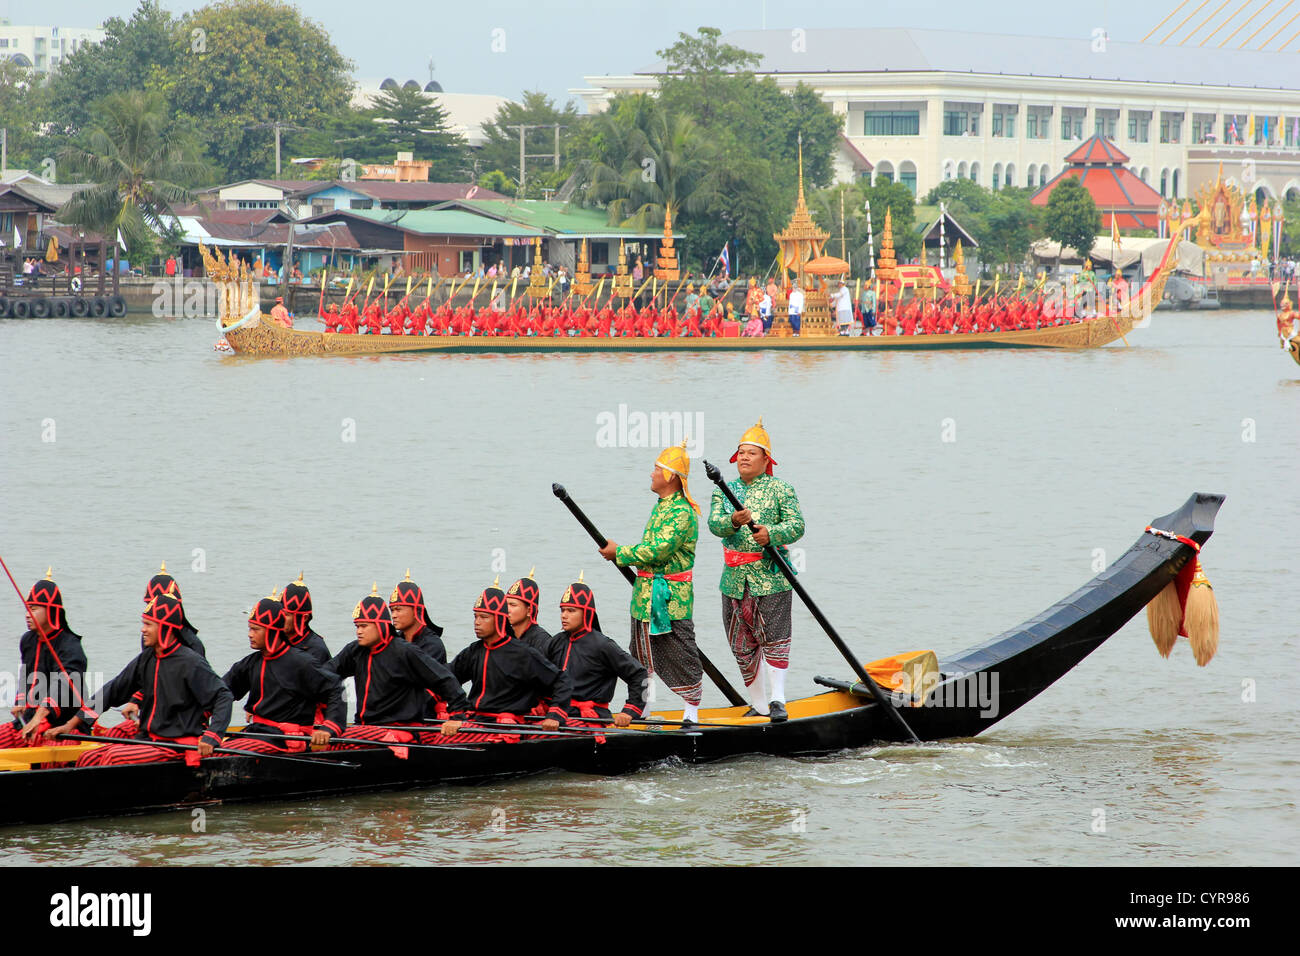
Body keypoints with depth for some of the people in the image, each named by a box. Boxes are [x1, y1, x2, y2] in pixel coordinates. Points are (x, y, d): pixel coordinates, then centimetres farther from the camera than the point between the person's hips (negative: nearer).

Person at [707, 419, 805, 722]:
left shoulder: (780, 490, 2)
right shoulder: (724, 492, 11)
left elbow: (796, 525, -7)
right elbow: (715, 524, -4)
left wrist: (771, 534, -25)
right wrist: (734, 522, -26)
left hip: (771, 578, -4)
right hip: (735, 579, 4)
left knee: (774, 639, -8)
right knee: (742, 645, 6)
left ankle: (777, 699, -4)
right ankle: (758, 705, 15)